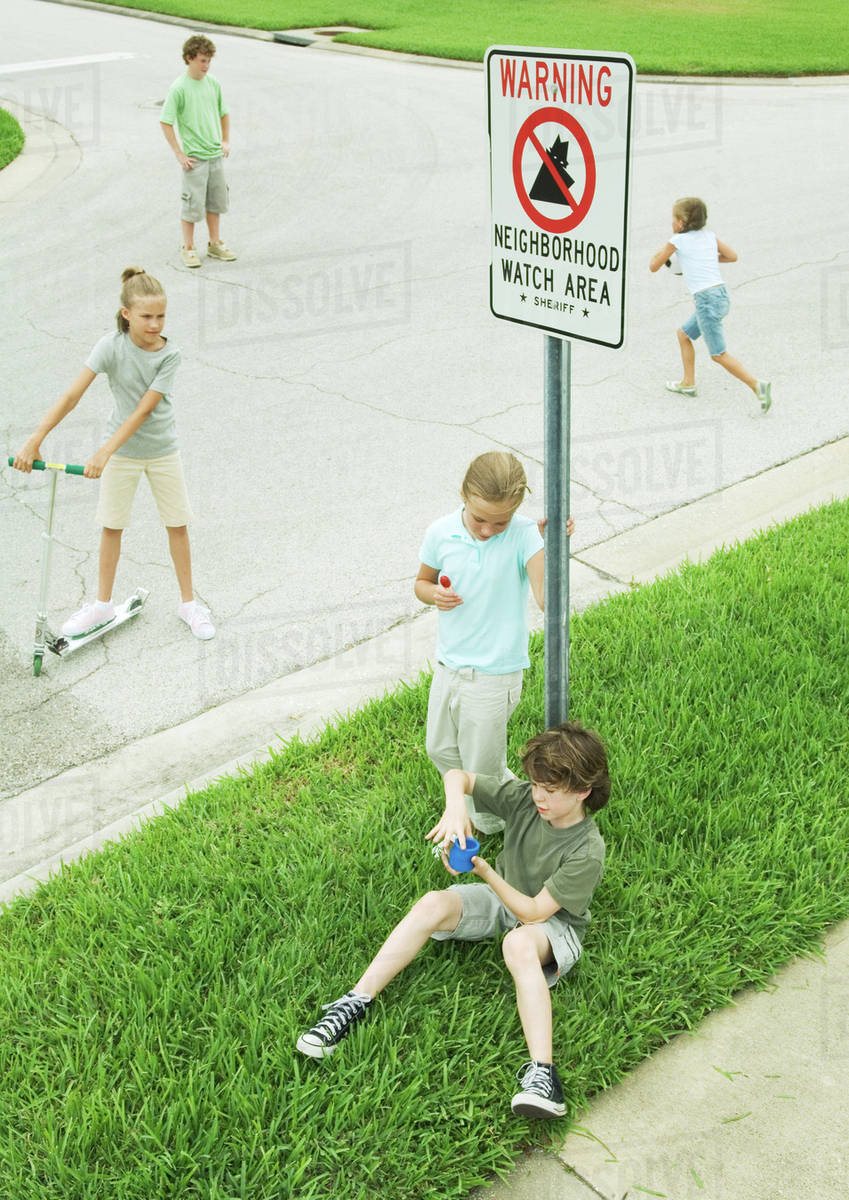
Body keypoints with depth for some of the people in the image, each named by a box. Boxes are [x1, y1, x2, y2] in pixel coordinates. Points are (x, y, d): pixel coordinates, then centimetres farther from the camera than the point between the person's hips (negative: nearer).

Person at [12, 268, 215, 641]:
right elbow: (72, 395, -22)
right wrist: (34, 440, -28)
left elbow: (143, 410, -23)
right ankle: (103, 605, 25)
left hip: (162, 450, 0)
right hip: (121, 452, 0)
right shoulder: (112, 346, -17)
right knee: (112, 526, 10)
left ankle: (188, 603, 23)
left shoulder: (169, 355, -16)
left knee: (177, 524, 7)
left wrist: (105, 452, -31)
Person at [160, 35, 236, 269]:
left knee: (216, 201, 14)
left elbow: (224, 113, 20)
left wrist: (225, 141, 13)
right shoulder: (179, 88, -12)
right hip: (194, 157, -6)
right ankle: (188, 249, 13)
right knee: (193, 204, 0)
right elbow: (165, 122, -10)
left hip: (215, 155, 6)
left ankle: (215, 244, 27)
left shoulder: (213, 83, 5)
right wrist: (179, 154, -12)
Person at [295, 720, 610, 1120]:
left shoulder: (587, 851, -24)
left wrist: (484, 869, -34)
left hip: (552, 921, -5)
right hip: (501, 897, 5)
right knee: (433, 904, -26)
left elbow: (533, 911, -26)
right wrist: (455, 807, -28)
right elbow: (457, 775, -5)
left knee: (519, 943, -42)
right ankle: (356, 1002, -26)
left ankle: (541, 1072, -54)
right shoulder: (525, 798, -10)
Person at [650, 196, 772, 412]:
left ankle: (757, 386, -15)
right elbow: (733, 256, 18)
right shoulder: (709, 236, 12)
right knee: (683, 334, 24)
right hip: (721, 295, 8)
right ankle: (688, 384, 30)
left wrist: (666, 245, 21)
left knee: (719, 355, -5)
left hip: (706, 300, -8)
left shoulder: (677, 241, -5)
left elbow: (653, 266, 5)